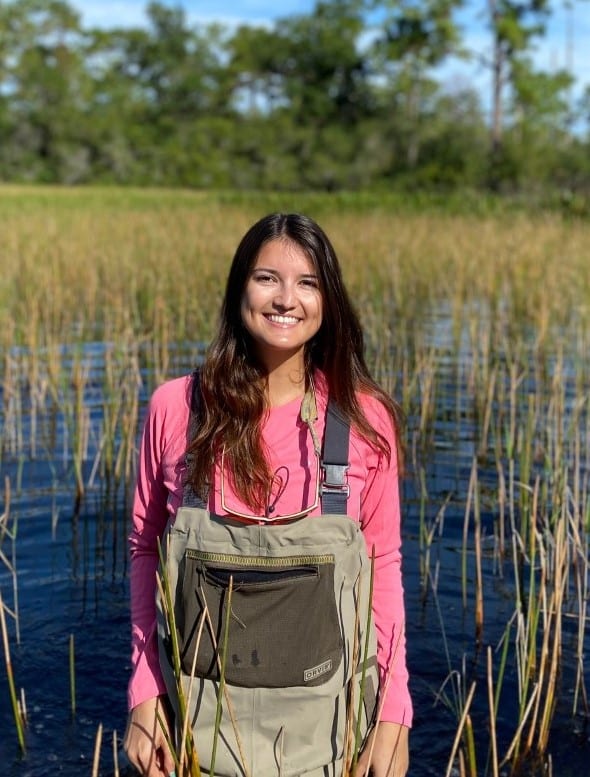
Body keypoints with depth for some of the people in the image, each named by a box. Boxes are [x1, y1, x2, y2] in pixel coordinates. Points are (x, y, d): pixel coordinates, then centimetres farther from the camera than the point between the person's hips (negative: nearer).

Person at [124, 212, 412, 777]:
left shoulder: (366, 418, -8)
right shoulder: (175, 407, -8)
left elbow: (383, 566, -3)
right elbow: (145, 549, 0)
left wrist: (393, 714, -7)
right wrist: (144, 695, -3)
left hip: (327, 708, 0)